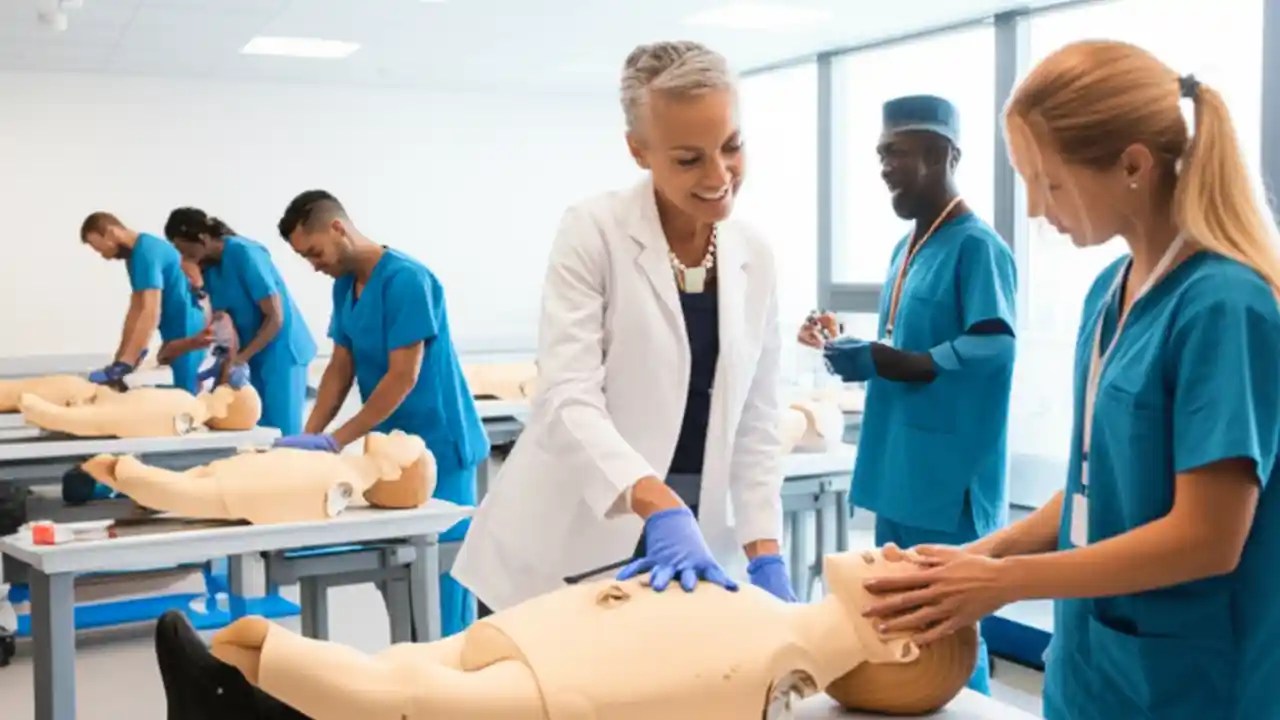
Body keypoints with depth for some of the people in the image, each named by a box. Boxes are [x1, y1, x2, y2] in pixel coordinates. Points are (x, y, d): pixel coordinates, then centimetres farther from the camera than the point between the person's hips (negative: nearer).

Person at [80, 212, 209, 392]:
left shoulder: (146, 252, -19)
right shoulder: (137, 254, 12)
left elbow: (151, 314, -27)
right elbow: (136, 310, 11)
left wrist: (122, 366, -30)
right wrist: (120, 359, 6)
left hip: (186, 336, -10)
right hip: (176, 334, 10)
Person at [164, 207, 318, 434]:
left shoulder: (244, 254, -19)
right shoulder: (208, 267, 4)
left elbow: (275, 318, -20)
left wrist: (238, 360, -19)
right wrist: (227, 357, -13)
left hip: (281, 350, -8)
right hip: (256, 355, 8)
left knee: (281, 434, -8)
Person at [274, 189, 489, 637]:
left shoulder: (405, 279, -19)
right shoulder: (344, 286, 7)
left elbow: (404, 377, -22)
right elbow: (341, 367, 10)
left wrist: (333, 443, -21)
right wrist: (307, 437, -3)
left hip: (436, 447, -8)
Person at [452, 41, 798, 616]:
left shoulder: (755, 259, 4)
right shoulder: (593, 233, -10)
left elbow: (756, 421, 6)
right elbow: (567, 397, -18)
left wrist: (765, 555, -4)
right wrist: (661, 507, -31)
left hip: (693, 536, 4)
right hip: (575, 550, -3)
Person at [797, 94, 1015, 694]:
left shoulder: (977, 246, -11)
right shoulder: (906, 249, 17)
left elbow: (992, 349, -22)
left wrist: (908, 364, -21)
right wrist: (841, 348, 6)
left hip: (949, 480, -9)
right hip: (898, 473, 9)